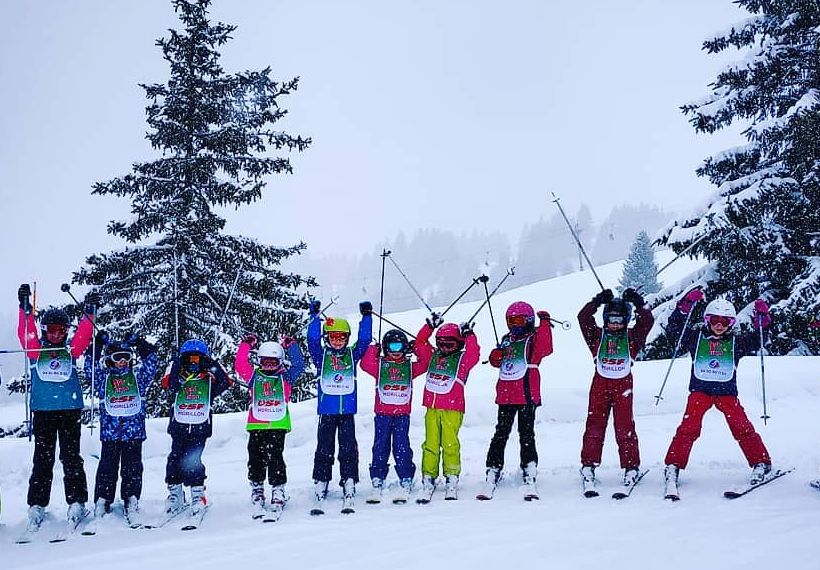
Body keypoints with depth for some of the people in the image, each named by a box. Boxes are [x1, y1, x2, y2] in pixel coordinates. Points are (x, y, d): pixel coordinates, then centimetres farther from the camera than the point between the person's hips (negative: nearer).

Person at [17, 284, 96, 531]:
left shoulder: (71, 351, 13)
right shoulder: (36, 350, 11)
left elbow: (84, 334, 4)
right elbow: (25, 332, -1)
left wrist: (89, 312, -4)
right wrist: (25, 308, -10)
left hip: (70, 410, 0)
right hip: (43, 410, 0)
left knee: (71, 458, -1)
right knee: (43, 460, 0)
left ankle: (76, 505, -3)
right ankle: (36, 507, 2)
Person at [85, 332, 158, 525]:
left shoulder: (138, 376, 11)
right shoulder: (103, 378, 10)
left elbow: (151, 363, 7)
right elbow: (90, 368, 1)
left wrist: (140, 344, 2)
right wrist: (97, 346, -4)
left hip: (134, 431, 0)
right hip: (109, 432, 0)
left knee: (132, 468, -1)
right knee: (107, 468, 1)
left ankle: (131, 503, 3)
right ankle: (102, 504, 5)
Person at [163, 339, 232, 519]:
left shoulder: (209, 380, 8)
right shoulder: (177, 377, 8)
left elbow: (225, 383, -9)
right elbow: (168, 384, -12)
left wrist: (214, 367, -19)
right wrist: (176, 367, -23)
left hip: (200, 428, -1)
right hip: (179, 426, 2)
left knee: (192, 460, -12)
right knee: (175, 459, -3)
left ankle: (198, 494, -3)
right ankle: (175, 494, 13)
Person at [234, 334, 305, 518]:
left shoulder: (285, 377, 9)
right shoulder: (254, 376, 11)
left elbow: (299, 365, 2)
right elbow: (240, 365, 2)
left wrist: (291, 346, 3)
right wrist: (246, 345, 1)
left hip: (278, 425, -2)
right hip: (256, 425, 2)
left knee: (275, 458, -7)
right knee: (256, 459, 3)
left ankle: (278, 490, 0)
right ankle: (257, 488, 17)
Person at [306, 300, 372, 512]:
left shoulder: (353, 355, 10)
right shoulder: (321, 356, 7)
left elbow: (364, 339, 3)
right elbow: (312, 340, -5)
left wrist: (366, 317, -4)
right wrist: (315, 316, -13)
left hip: (347, 410, 1)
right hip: (326, 411, -1)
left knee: (348, 450, -3)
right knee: (324, 450, 0)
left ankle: (349, 491, -3)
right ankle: (320, 491, 3)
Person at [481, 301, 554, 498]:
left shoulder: (534, 338, 0)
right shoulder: (506, 340, 18)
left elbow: (546, 349, -21)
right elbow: (496, 362, 25)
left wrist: (545, 324, -24)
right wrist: (496, 356, 2)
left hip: (526, 395, -6)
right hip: (505, 395, 6)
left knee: (526, 436, -5)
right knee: (500, 435, 8)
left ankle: (530, 482, -4)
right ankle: (491, 480, 12)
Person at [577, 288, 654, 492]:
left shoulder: (632, 337, 8)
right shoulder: (597, 335, 7)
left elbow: (647, 321, -4)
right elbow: (583, 318, -5)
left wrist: (638, 303, -12)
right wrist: (597, 301, -12)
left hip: (623, 385, 0)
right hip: (600, 384, 1)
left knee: (625, 428, -2)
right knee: (595, 426, 1)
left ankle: (631, 467, 4)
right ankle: (588, 466, 7)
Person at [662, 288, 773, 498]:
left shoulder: (736, 342, 10)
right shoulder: (696, 337, 7)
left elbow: (757, 341, 10)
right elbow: (674, 330, 2)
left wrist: (762, 319, -3)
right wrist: (684, 307, -7)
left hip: (727, 392, 1)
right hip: (700, 390, -1)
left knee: (742, 427, -10)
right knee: (688, 428, -14)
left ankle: (761, 464, 2)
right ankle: (673, 467, -10)